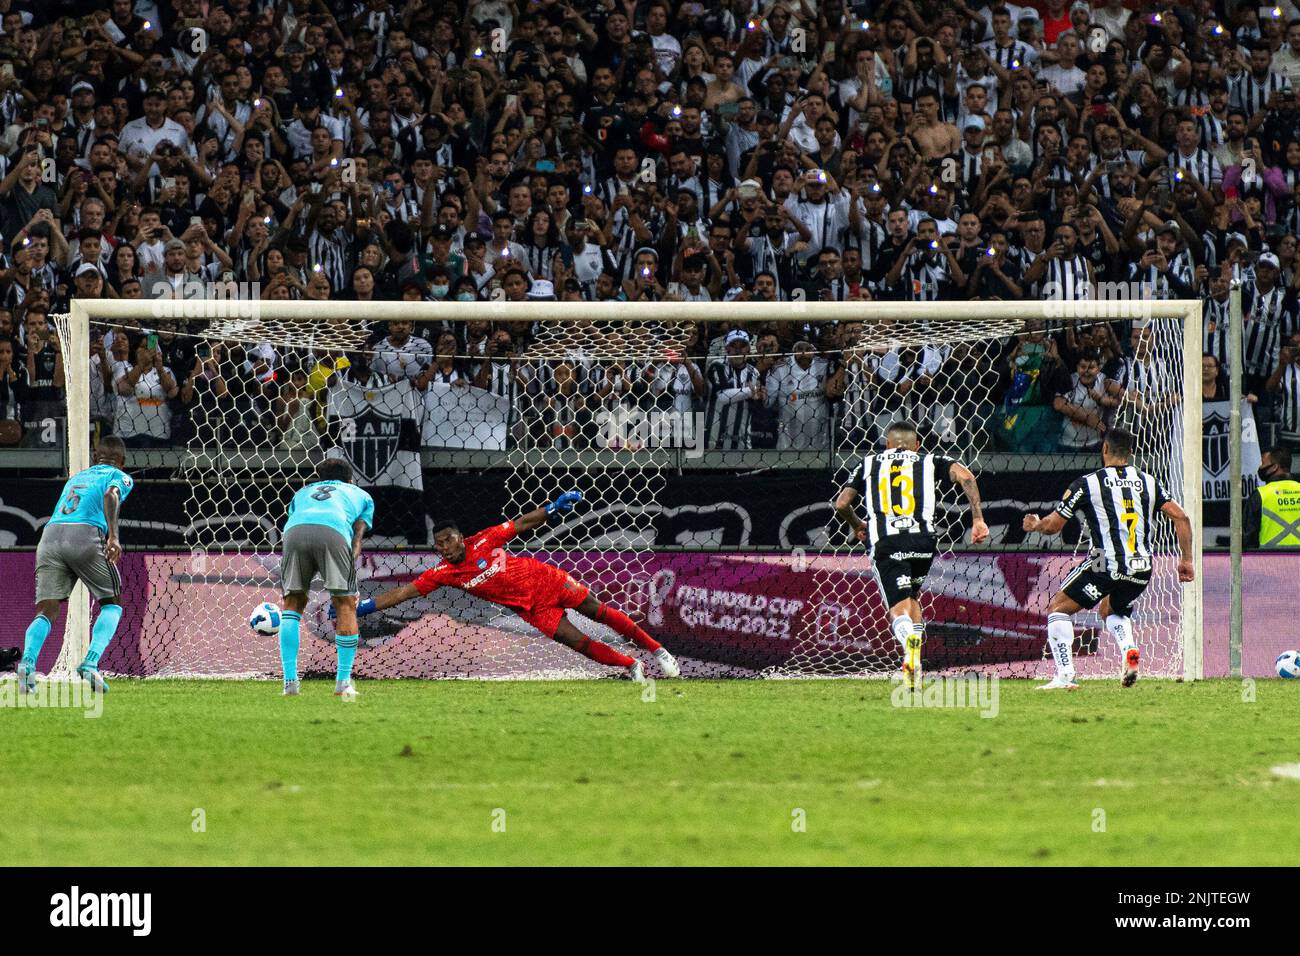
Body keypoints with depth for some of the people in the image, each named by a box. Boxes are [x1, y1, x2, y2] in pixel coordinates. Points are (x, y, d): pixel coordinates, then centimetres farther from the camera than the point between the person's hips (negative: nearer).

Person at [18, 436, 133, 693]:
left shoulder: (75, 478, 35)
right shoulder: (120, 477, 18)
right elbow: (111, 495, -5)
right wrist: (113, 536, -18)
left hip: (50, 535, 4)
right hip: (86, 536, -4)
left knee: (46, 612, 1)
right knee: (112, 604, 15)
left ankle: (28, 660, -29)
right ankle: (91, 663, -7)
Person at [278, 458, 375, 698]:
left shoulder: (304, 492, 43)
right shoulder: (361, 495, 37)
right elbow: (357, 538, 22)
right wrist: (349, 582, 13)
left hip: (295, 531, 2)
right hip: (334, 531, -2)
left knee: (292, 603, 15)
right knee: (345, 604, 8)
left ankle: (290, 681, 6)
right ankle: (343, 683, 5)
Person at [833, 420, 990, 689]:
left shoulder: (870, 464, 22)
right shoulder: (929, 461, 20)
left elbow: (841, 503, 17)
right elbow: (965, 476, 2)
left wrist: (857, 526, 37)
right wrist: (978, 519, 2)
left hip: (885, 543, -1)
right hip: (924, 540, 1)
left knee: (899, 608, -5)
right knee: (912, 598, 26)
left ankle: (909, 642, -39)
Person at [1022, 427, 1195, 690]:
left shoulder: (1087, 484, 1)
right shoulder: (1149, 482, 11)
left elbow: (1052, 525, 4)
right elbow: (1180, 516, 5)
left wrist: (1034, 525, 27)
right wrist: (1186, 560, 12)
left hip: (1105, 565, -5)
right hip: (1142, 568, 5)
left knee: (1058, 609, 11)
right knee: (1112, 611, 33)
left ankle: (1064, 675, -5)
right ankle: (1129, 649, 2)